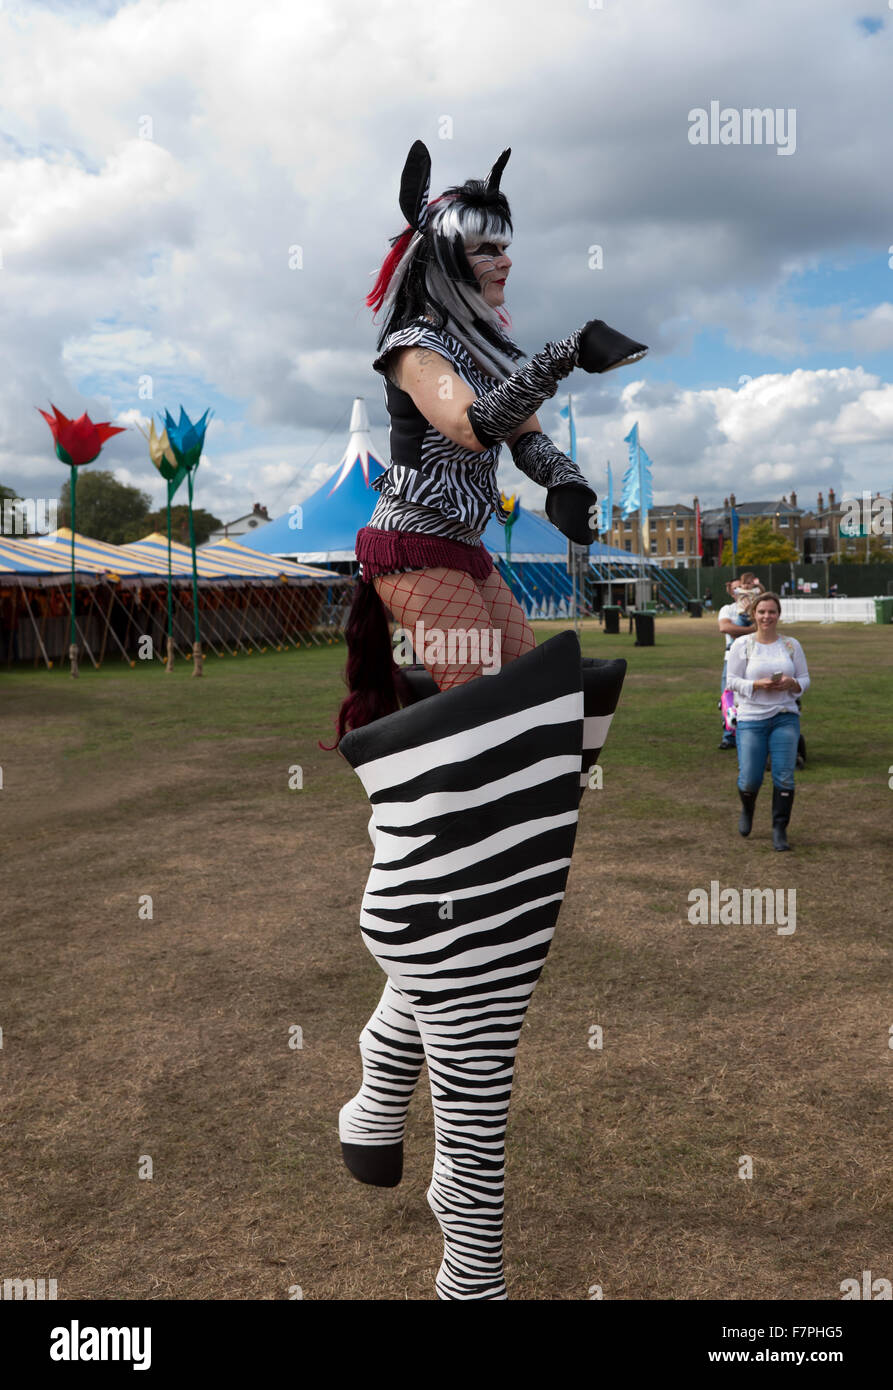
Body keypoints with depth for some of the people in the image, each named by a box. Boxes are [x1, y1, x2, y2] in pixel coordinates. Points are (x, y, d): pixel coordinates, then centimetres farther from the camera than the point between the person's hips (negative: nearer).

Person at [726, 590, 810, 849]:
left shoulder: (791, 645, 9)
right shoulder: (742, 644, 2)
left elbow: (805, 680, 11)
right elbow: (733, 681, 0)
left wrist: (791, 683, -11)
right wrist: (757, 685, -17)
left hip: (786, 717, 2)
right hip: (751, 719, -2)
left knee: (784, 777, -6)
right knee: (750, 779, -3)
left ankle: (779, 829, 7)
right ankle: (747, 811, 31)